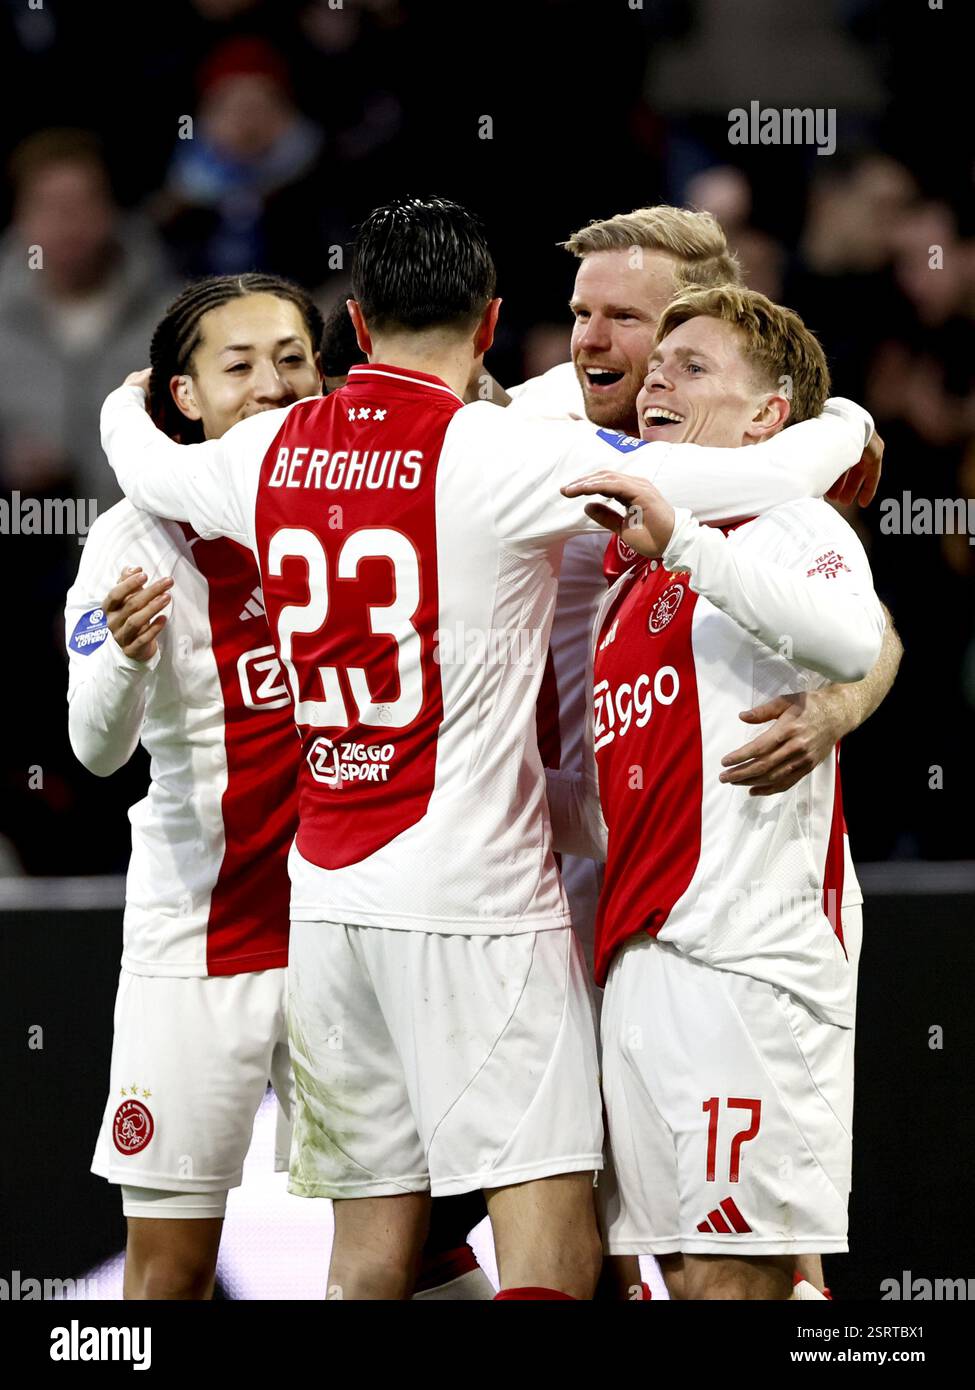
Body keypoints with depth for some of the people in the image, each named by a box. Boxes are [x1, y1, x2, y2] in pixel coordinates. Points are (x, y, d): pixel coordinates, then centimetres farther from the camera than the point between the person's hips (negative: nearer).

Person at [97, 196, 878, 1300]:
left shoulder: (270, 454, 6)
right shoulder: (499, 454, -11)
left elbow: (143, 464, 30)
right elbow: (770, 479, -14)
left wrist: (128, 401, 53)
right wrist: (847, 422, 8)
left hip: (328, 899, 6)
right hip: (474, 899, -6)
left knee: (371, 1249, 10)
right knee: (554, 1254, -7)